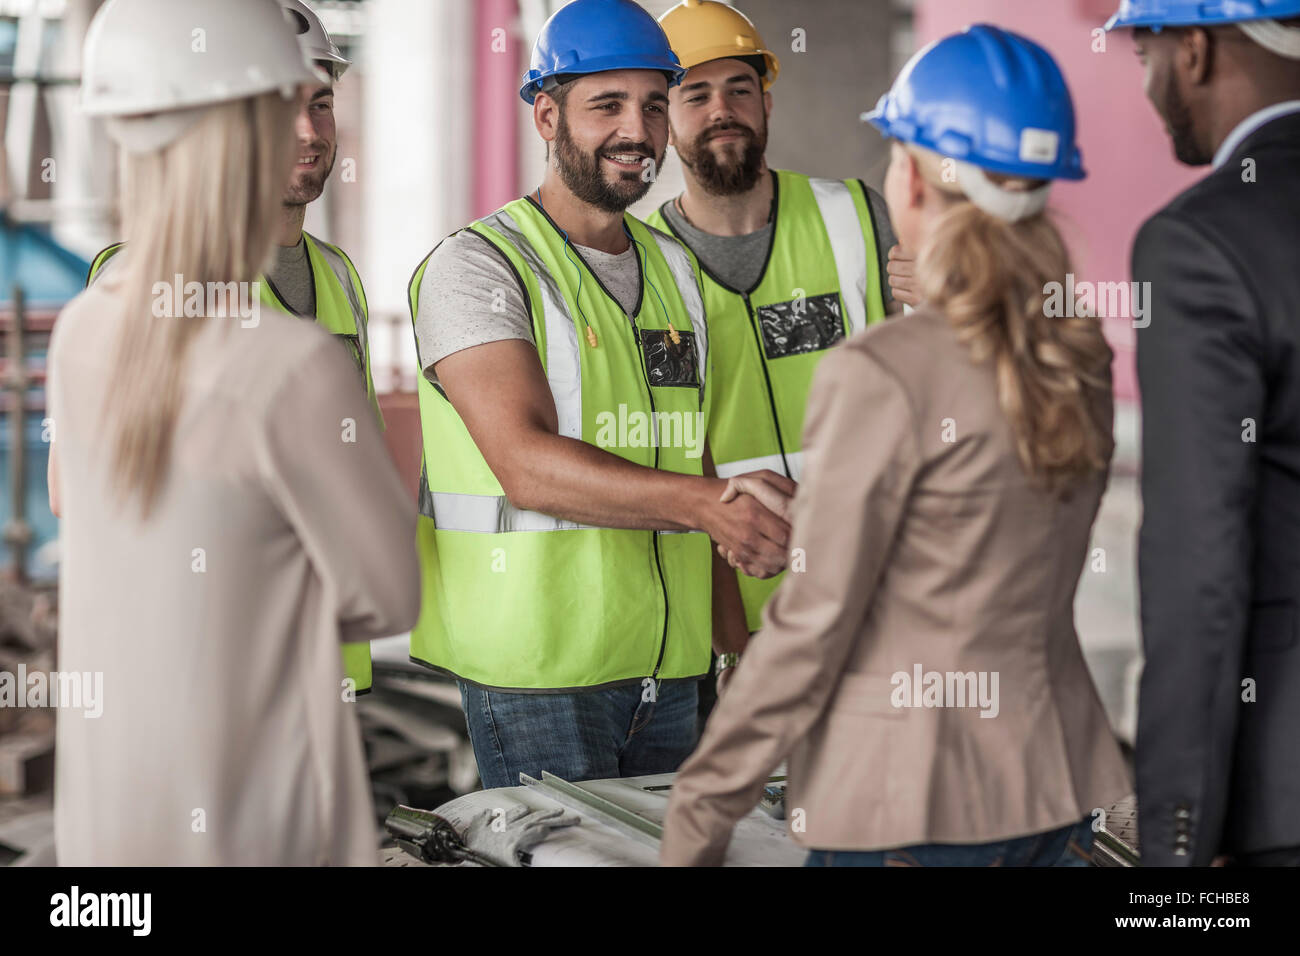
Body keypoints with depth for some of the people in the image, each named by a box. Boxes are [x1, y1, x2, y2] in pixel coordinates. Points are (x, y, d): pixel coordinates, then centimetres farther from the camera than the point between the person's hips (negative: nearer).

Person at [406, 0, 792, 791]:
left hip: (668, 665, 7)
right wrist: (705, 504, -33)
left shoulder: (675, 269, 15)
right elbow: (527, 463, -22)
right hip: (536, 667, -6)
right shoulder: (475, 266, -8)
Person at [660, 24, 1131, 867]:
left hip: (910, 800, -7)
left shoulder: (882, 376, -17)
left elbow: (815, 621, -15)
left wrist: (702, 810, -7)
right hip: (1058, 775, 7)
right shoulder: (1084, 361, 3)